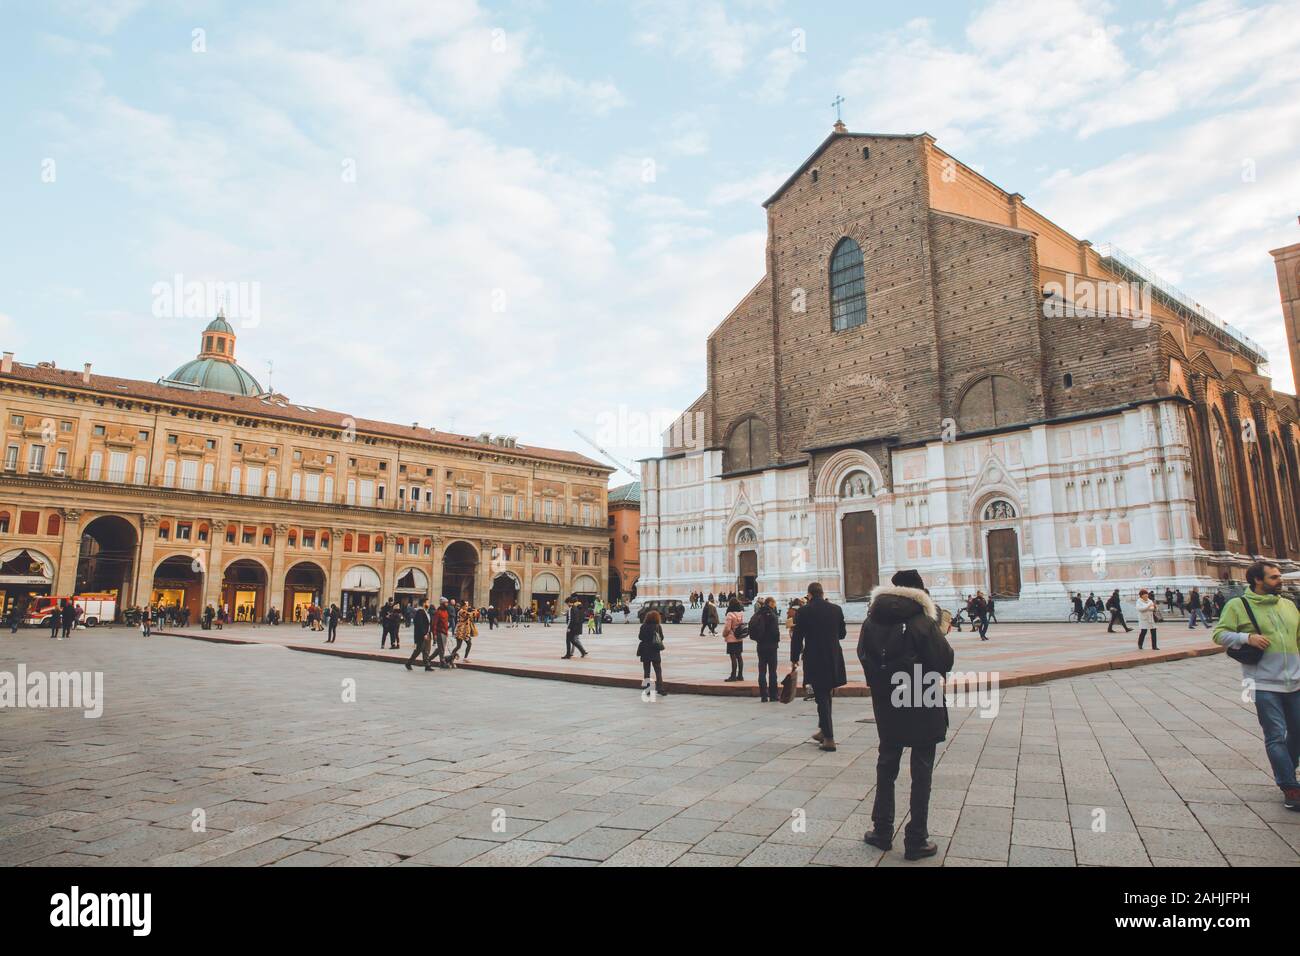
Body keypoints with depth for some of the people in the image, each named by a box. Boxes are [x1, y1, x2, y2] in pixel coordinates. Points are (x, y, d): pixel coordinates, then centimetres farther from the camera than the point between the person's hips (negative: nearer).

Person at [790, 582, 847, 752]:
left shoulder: (803, 611, -9)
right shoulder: (836, 609, 1)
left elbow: (797, 636, -6)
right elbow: (842, 634, 11)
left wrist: (794, 657, 5)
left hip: (814, 660, -4)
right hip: (834, 660, 4)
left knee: (822, 697, 2)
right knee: (826, 695, 20)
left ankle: (829, 738, -1)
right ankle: (824, 730, 28)